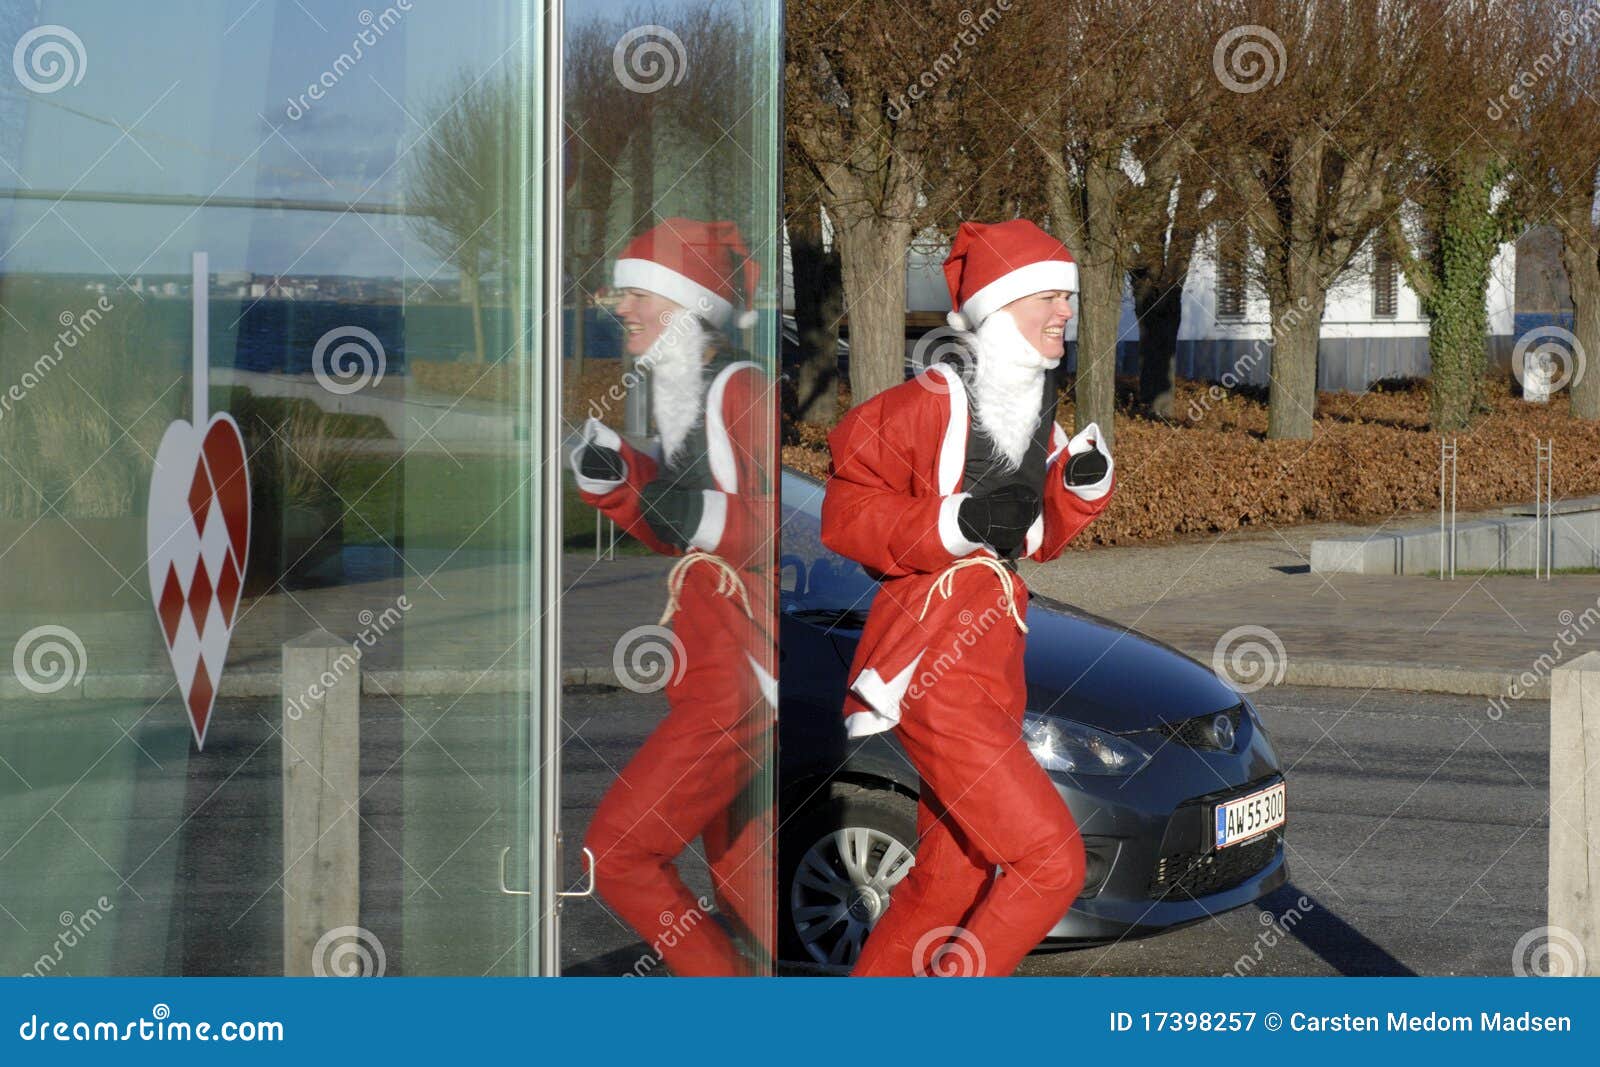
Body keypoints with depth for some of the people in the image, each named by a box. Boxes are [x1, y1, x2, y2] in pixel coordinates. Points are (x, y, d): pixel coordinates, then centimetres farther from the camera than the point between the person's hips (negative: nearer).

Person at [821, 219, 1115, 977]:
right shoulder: (934, 403, -12)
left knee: (952, 874, 15)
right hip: (932, 666, -10)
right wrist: (956, 524, -23)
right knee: (1050, 860, -14)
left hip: (989, 669, 10)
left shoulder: (1036, 416, 15)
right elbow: (847, 514, -13)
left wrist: (1083, 485, 4)